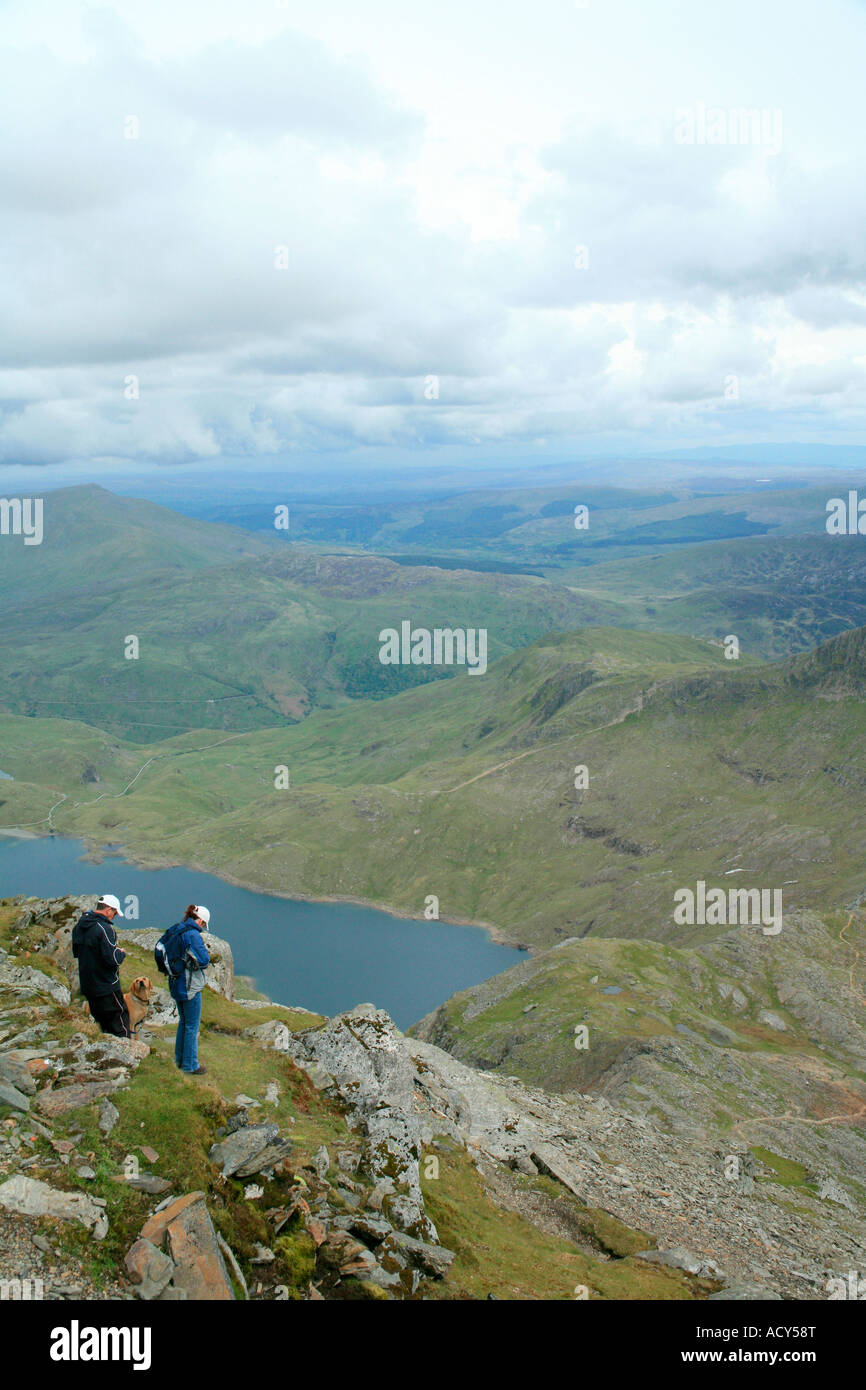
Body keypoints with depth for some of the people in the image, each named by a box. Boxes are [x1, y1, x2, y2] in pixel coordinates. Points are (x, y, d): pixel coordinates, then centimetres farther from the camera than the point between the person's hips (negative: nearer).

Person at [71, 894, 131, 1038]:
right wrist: (121, 953, -5)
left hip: (87, 986, 8)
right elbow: (112, 959, -24)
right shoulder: (104, 928, -21)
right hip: (107, 986, -8)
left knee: (103, 1024, 18)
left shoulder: (79, 926, 8)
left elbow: (76, 952, 21)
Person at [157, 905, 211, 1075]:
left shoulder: (173, 930, 4)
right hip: (190, 987, -8)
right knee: (192, 1026, 3)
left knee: (183, 1022, 23)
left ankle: (180, 1060, 33)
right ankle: (190, 1066, 10)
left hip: (175, 984, 9)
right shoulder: (193, 935, -21)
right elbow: (203, 960, -22)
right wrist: (206, 952, -2)